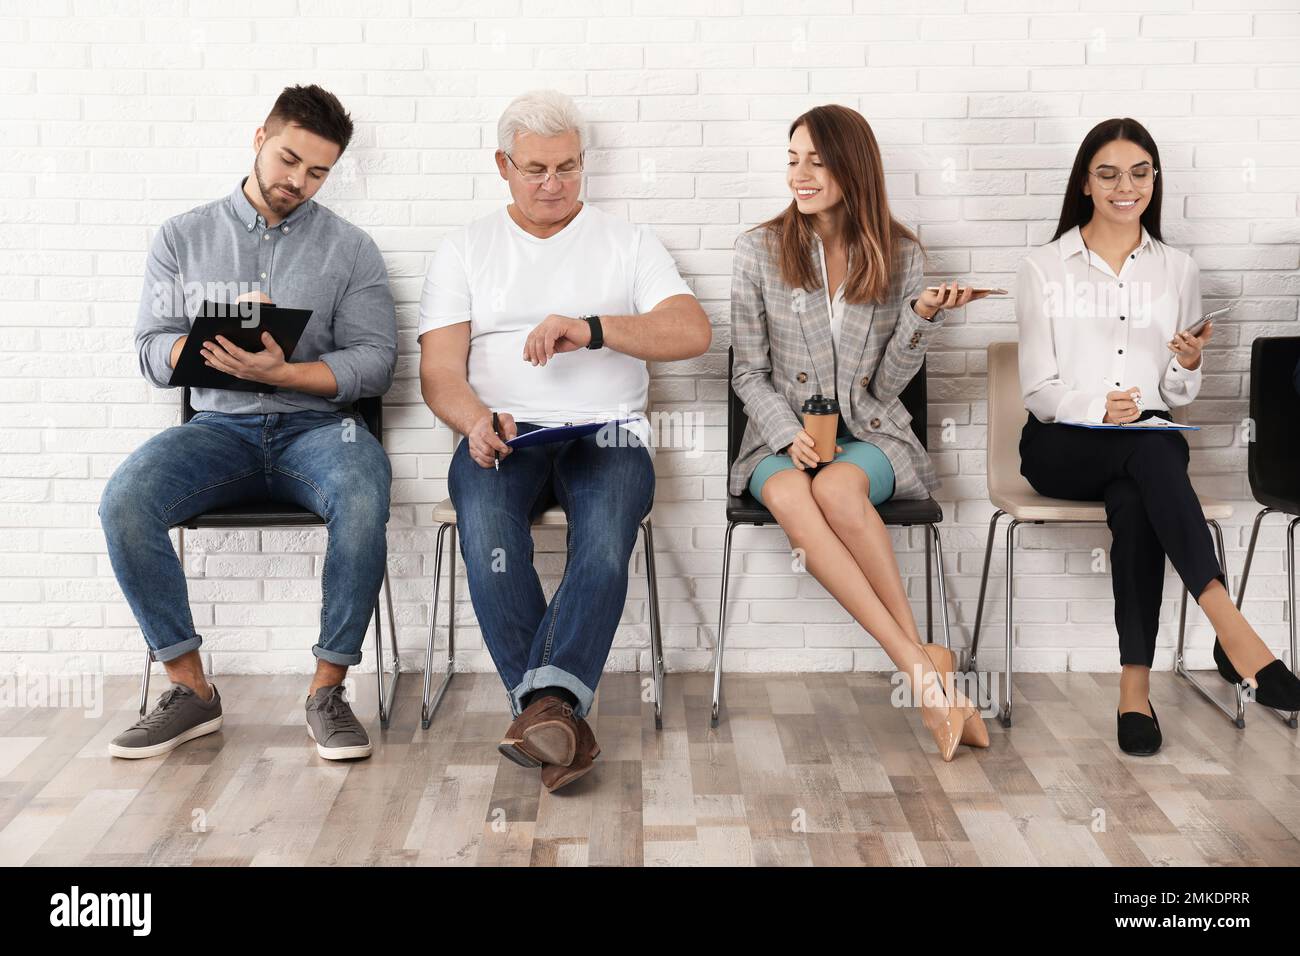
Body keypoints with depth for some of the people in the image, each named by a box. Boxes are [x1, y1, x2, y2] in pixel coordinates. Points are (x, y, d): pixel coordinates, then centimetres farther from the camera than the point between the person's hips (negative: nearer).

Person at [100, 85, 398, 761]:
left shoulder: (349, 249, 9)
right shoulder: (182, 238, 13)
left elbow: (374, 364, -1)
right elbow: (152, 354, 7)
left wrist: (281, 372, -17)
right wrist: (213, 340, -14)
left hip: (316, 425, -1)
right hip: (219, 426, 2)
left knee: (362, 499, -35)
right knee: (123, 502, -27)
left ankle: (328, 688, -20)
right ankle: (189, 688, -13)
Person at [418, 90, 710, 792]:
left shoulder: (627, 243, 16)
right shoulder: (466, 249, 18)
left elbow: (692, 332, 0)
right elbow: (439, 371, 8)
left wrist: (591, 329, -16)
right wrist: (476, 420, -16)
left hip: (607, 433, 0)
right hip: (501, 437, 1)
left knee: (606, 535, -34)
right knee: (485, 526, -34)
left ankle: (546, 701, -40)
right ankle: (558, 719, -34)